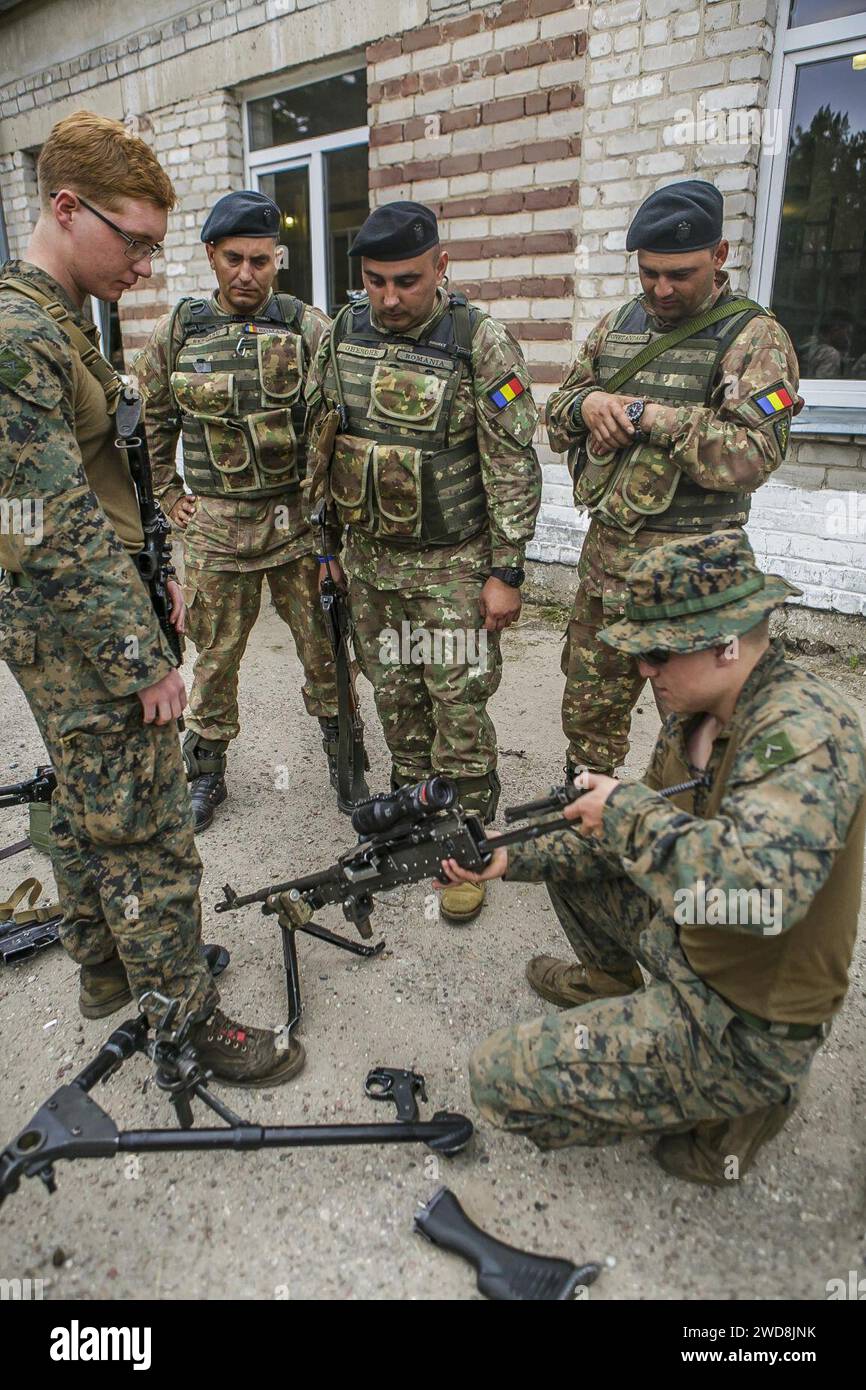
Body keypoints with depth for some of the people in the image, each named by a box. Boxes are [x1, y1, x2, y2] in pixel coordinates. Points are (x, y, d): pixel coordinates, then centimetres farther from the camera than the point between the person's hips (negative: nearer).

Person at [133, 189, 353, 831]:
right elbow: (151, 422, 16)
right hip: (214, 525, 2)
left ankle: (343, 755, 27)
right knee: (216, 655, 11)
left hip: (299, 518, -1)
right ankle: (207, 771, 29)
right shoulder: (175, 332, 4)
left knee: (324, 646, 7)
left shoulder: (306, 326, -2)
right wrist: (168, 494, 11)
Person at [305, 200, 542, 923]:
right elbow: (321, 445, 12)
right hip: (368, 562, 5)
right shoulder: (340, 335, 4)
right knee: (395, 697, 16)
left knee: (459, 709, 1)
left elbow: (515, 469, -11)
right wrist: (326, 543, 12)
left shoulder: (481, 344, -12)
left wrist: (505, 572, -13)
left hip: (452, 566, -5)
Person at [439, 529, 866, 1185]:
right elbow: (639, 833, 8)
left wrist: (628, 807, -32)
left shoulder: (807, 728, -29)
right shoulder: (697, 713, -1)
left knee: (501, 1079, -8)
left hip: (744, 1025, -8)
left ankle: (733, 1103, 5)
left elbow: (762, 887, -46)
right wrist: (513, 858, -1)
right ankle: (611, 986, 35)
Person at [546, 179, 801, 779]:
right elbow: (557, 417, 16)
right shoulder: (616, 326, 12)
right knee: (588, 705, 17)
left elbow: (752, 455, -20)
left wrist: (648, 414, -19)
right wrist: (587, 403, -6)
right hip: (606, 552, 6)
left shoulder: (754, 339, -7)